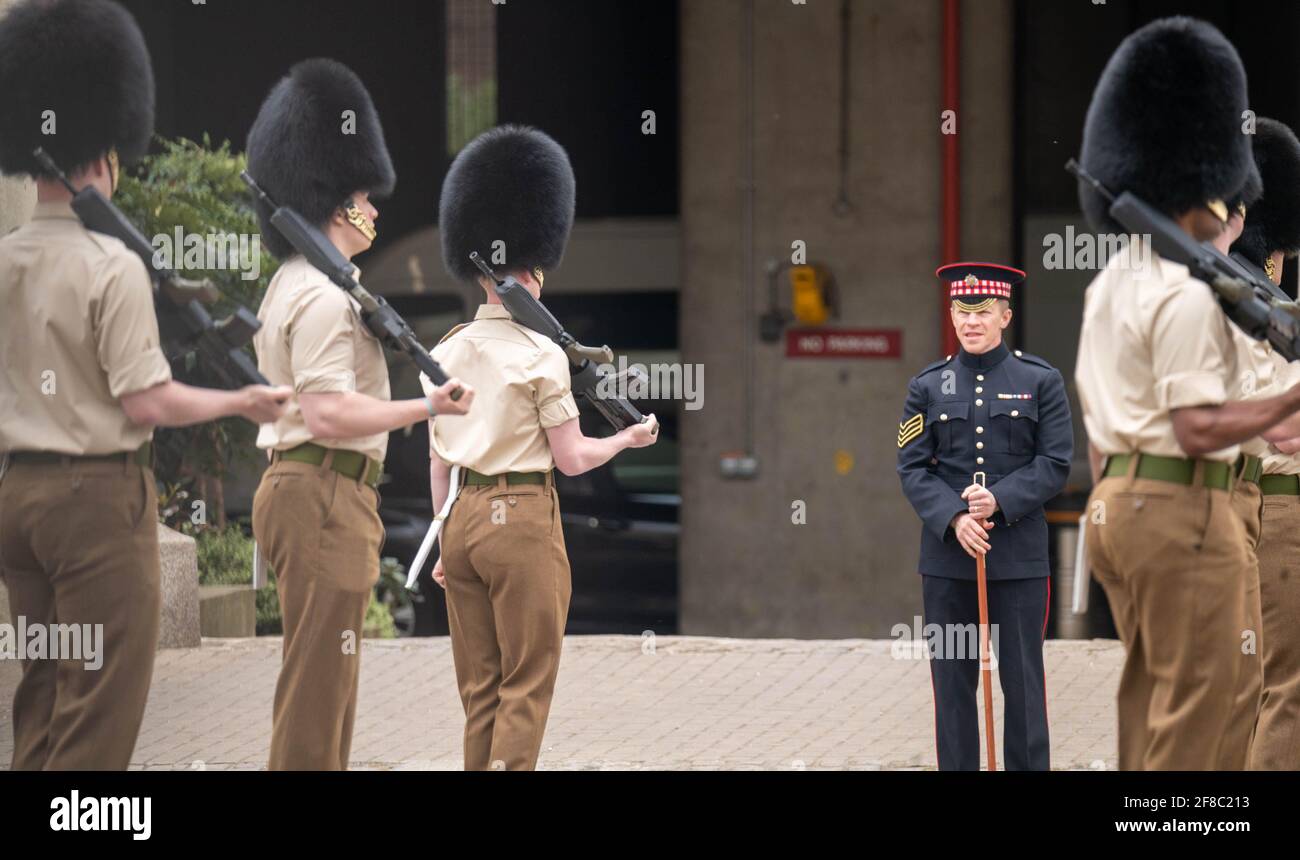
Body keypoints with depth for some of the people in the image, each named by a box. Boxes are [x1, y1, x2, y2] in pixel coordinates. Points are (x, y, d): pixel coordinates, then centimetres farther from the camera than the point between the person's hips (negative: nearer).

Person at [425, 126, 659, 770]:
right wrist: (630, 438, 10)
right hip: (521, 520, -6)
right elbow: (572, 459, -8)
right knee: (526, 686, -1)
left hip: (462, 519, 6)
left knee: (478, 688, 12)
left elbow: (437, 462, 12)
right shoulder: (539, 354, -11)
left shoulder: (445, 354, 7)